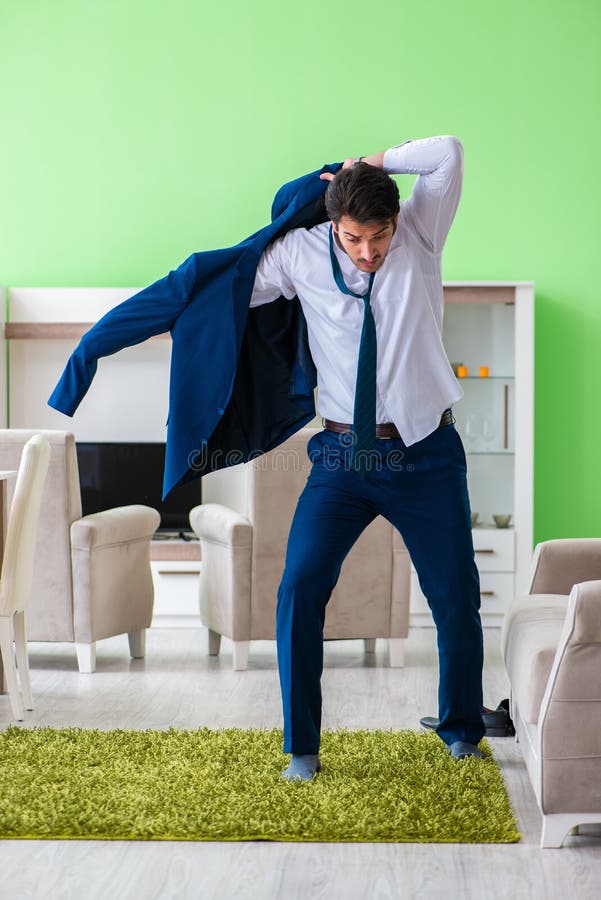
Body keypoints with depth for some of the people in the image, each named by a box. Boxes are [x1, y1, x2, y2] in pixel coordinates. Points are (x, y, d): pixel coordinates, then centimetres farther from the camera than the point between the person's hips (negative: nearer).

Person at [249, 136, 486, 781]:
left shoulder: (421, 237, -4)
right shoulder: (300, 254, -4)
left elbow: (448, 154, -16)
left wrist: (370, 164, -9)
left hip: (424, 456, 0)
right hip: (343, 455, 0)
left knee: (456, 596, 8)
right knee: (299, 588, -11)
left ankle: (461, 728, 33)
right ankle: (302, 745, 4)